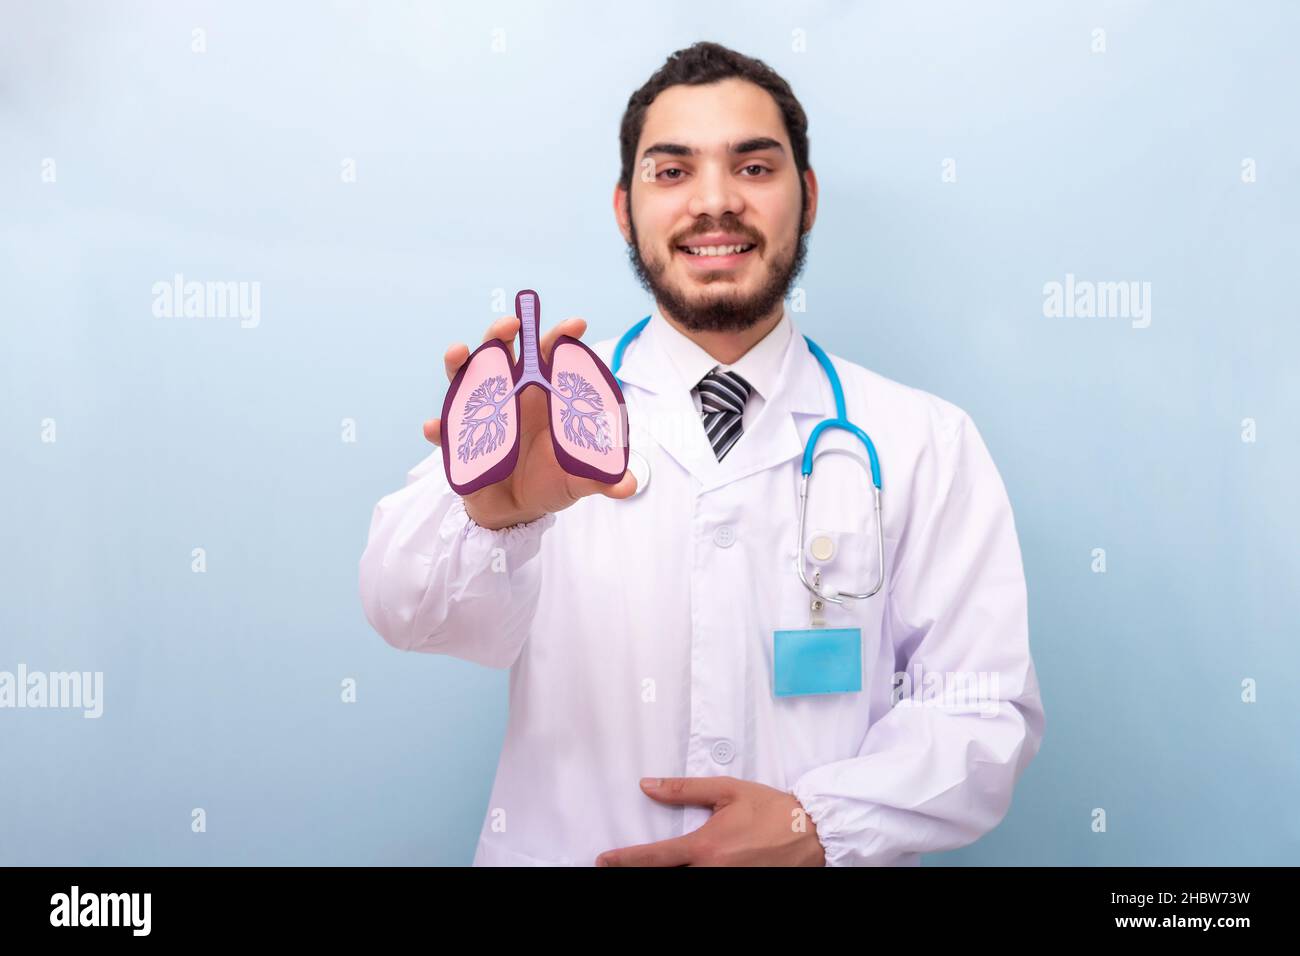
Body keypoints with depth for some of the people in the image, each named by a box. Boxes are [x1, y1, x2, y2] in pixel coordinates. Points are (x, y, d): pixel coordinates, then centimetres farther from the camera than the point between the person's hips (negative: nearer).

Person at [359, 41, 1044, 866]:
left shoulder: (928, 444, -1)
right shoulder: (550, 416, -3)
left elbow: (985, 713, -1)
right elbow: (411, 613, -17)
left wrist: (817, 825, -15)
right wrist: (490, 506, -36)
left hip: (820, 854, -1)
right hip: (564, 847, 2)